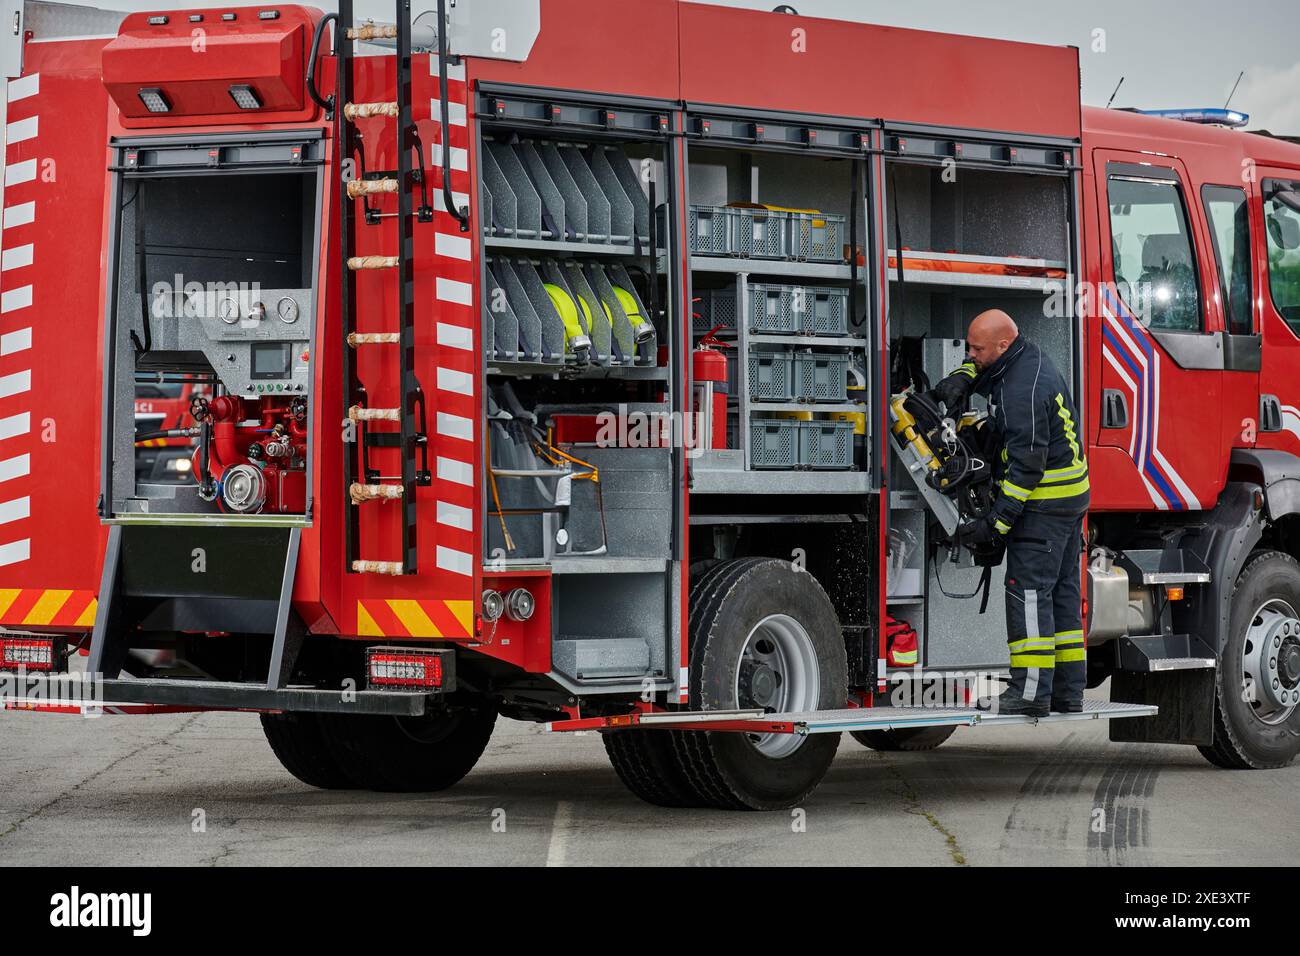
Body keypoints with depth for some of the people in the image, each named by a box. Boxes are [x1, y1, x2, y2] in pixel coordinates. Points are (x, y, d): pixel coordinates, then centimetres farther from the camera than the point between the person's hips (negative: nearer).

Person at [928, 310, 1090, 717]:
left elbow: (1026, 465, -25)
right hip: (1071, 499, 10)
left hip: (1042, 503, -10)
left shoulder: (1023, 392, -23)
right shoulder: (1029, 356, 7)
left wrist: (996, 522, -25)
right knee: (1062, 592, 11)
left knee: (1028, 591, -10)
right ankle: (1068, 691, 14)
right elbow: (979, 368, 29)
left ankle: (1031, 691, -13)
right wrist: (960, 380, 7)